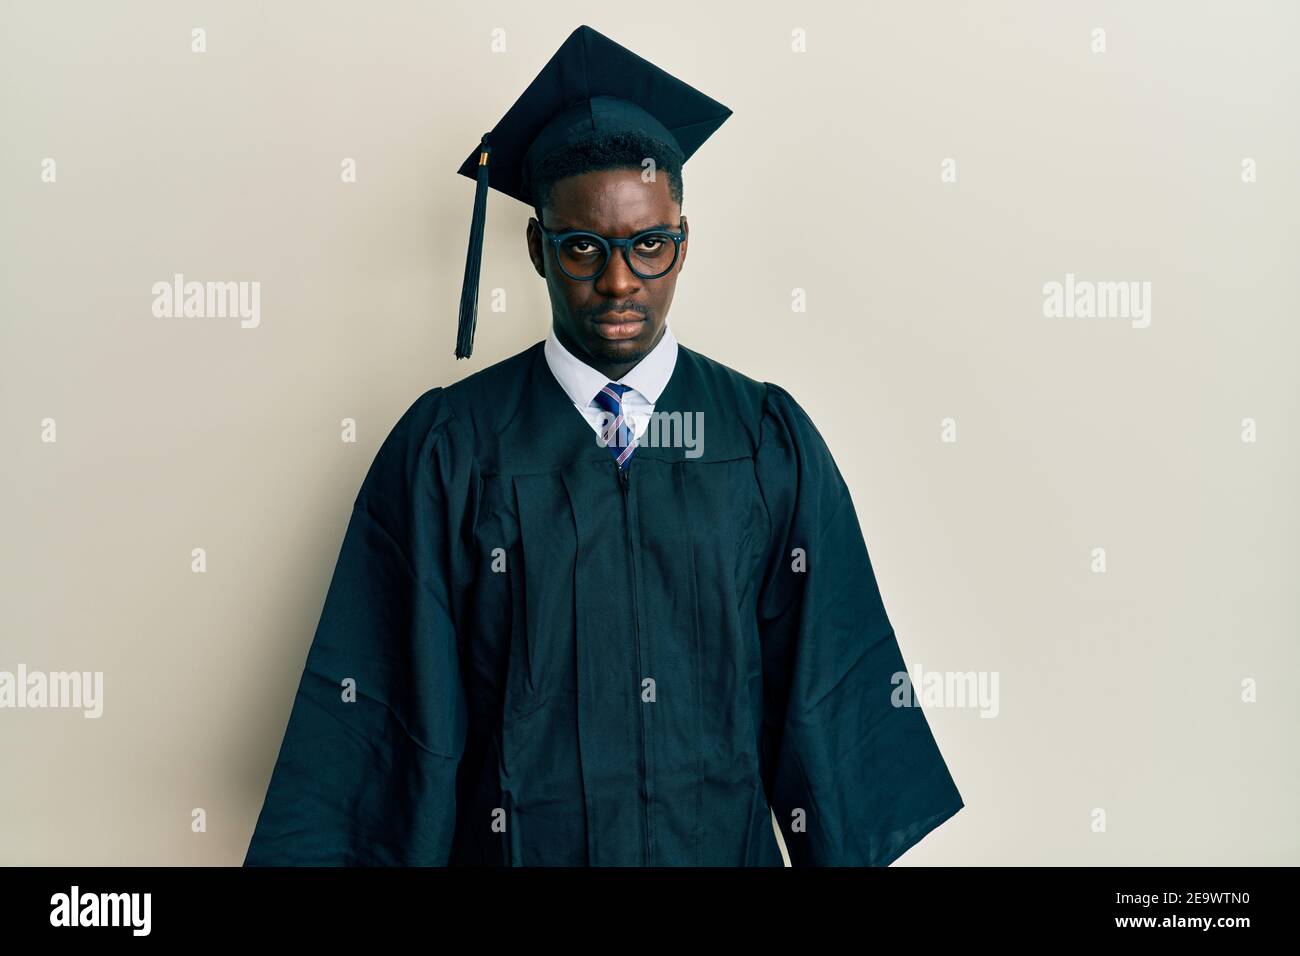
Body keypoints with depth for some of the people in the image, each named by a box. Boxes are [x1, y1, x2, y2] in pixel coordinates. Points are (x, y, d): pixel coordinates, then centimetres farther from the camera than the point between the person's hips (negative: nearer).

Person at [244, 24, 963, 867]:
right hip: (512, 844, -1)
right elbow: (381, 702, -8)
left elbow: (830, 689, -3)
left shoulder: (772, 442, -4)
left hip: (725, 843, 2)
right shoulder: (444, 449, -8)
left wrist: (847, 849, -6)